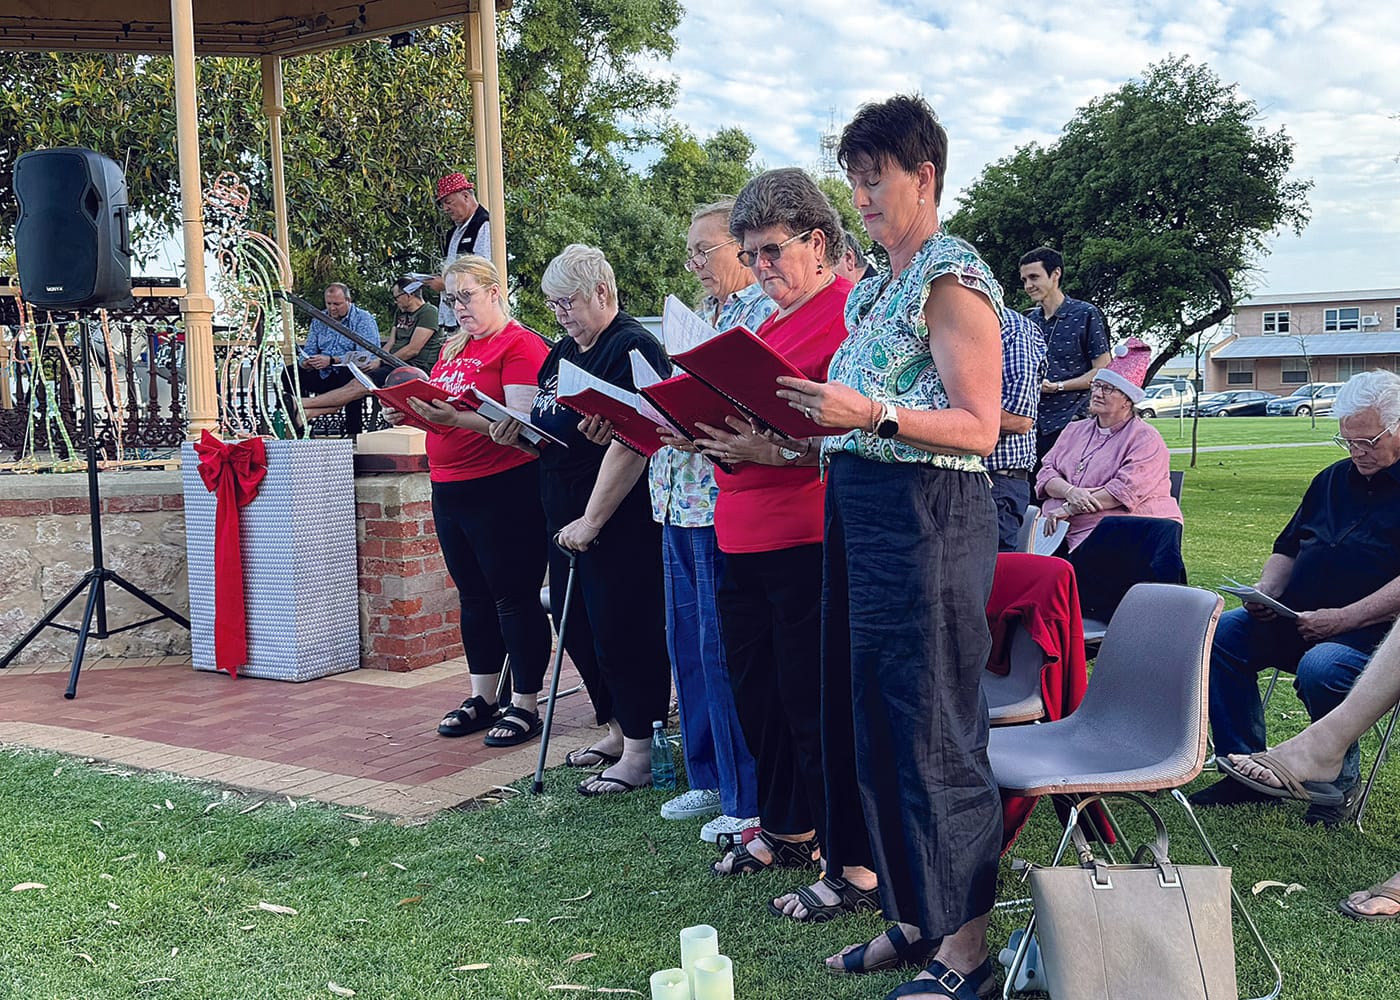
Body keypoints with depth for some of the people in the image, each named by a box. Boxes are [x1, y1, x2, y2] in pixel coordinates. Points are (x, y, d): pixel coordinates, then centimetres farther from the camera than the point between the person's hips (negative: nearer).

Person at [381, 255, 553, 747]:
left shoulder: (520, 345, -9)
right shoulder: (452, 349, 17)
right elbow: (440, 411, 23)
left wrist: (455, 417, -28)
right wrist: (408, 414, 2)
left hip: (504, 489, -8)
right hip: (449, 488, 9)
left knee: (514, 597, -1)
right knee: (474, 596, 15)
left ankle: (525, 705, 7)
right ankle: (482, 698, 25)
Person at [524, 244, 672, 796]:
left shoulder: (633, 347, -14)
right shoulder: (564, 350, 15)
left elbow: (632, 443, -23)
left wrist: (591, 520, -22)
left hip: (620, 522, -10)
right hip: (566, 518, 10)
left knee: (622, 631, -3)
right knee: (576, 627, 14)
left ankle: (639, 752, 8)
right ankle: (616, 730, 29)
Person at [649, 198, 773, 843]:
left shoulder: (765, 313, -10)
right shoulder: (697, 317, 19)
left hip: (723, 503, -9)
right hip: (679, 500, 9)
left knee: (726, 652, -4)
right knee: (688, 645, 14)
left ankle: (749, 800, 8)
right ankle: (710, 778, 28)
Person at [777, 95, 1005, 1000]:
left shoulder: (952, 279, -9)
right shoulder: (878, 288, 19)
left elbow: (979, 427, -16)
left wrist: (872, 413, -26)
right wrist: (812, 417, 9)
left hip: (928, 516, -9)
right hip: (861, 510, 9)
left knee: (931, 724, -3)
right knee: (873, 718, 12)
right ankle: (914, 917, 25)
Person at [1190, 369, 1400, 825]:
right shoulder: (1334, 479, 20)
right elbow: (1288, 547, 24)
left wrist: (1344, 619, -22)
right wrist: (1267, 590, 3)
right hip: (1298, 618, 7)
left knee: (1320, 668, -36)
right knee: (1220, 633, -14)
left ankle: (1341, 780, -7)